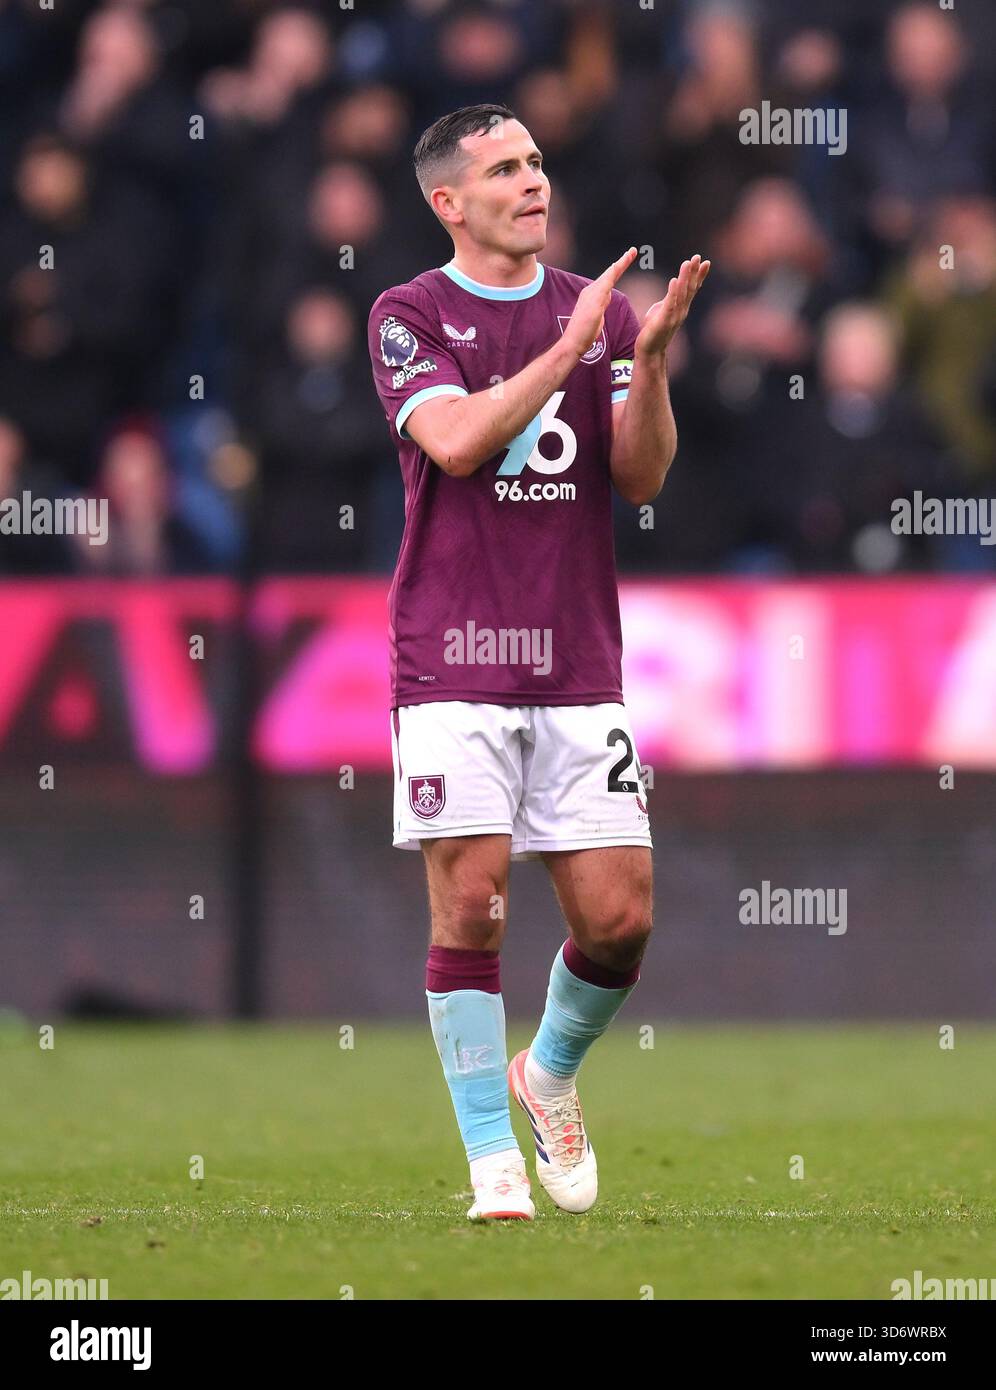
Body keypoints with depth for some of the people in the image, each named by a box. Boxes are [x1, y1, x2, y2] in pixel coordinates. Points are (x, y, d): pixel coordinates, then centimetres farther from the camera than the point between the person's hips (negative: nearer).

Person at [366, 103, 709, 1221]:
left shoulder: (599, 309, 12)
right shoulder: (408, 317, 1)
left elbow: (642, 477, 3)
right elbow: (457, 441, -16)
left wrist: (650, 354, -12)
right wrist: (566, 350, -19)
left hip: (578, 667, 3)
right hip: (454, 666, -3)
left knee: (618, 916, -1)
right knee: (470, 908, -8)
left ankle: (548, 1074, 27)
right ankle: (492, 1158, 2)